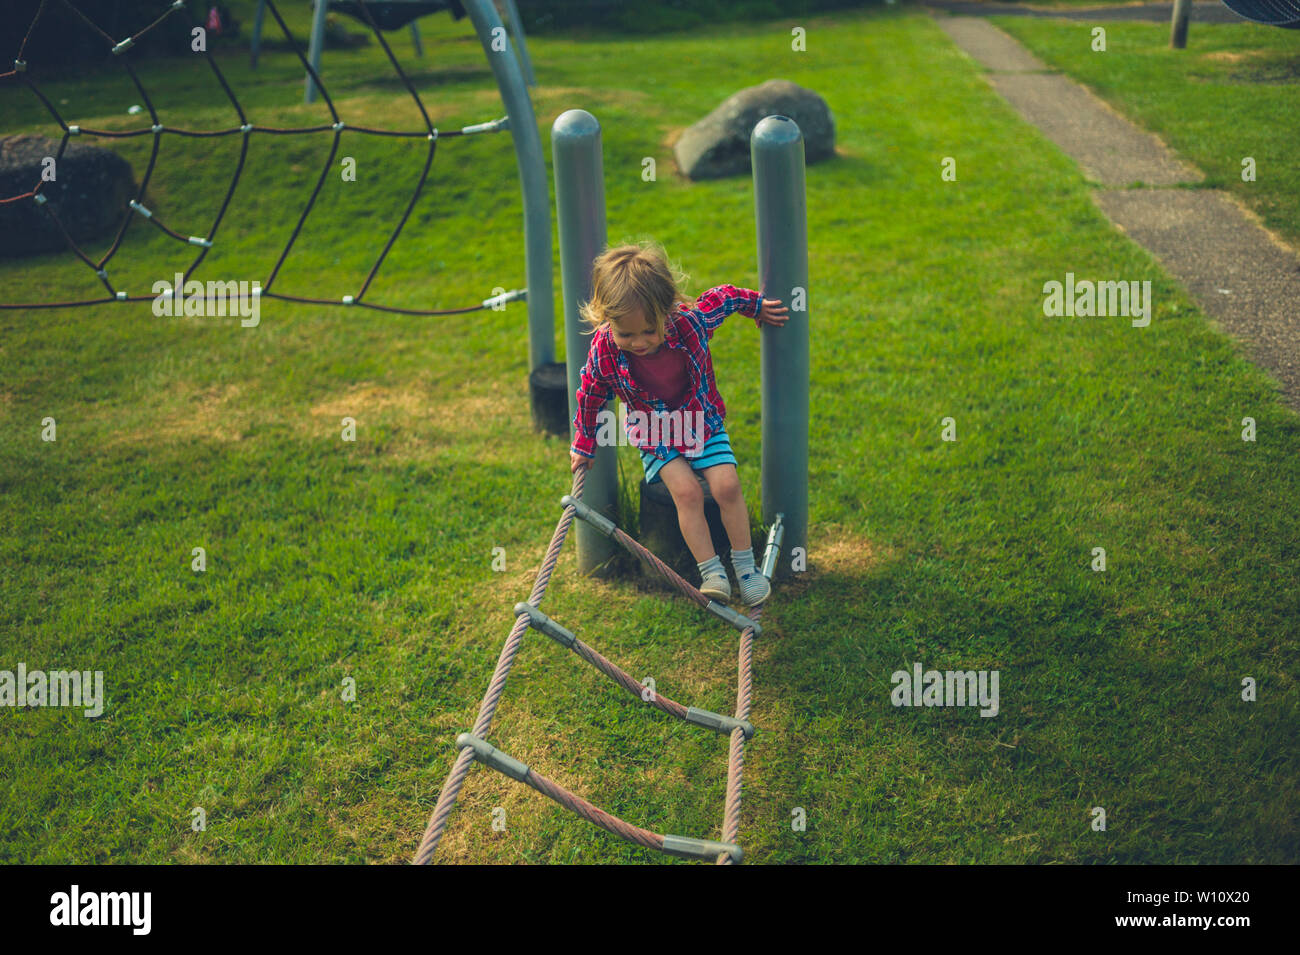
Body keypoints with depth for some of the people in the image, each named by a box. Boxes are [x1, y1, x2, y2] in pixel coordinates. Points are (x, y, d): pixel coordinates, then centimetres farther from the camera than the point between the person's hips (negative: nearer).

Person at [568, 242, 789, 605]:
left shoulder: (691, 321, -26)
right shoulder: (605, 349, -23)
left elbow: (724, 297, -4)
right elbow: (591, 394, -4)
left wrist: (757, 305, 14)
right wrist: (584, 444, 7)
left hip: (702, 422, 0)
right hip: (655, 436, 0)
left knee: (727, 484, -15)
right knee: (686, 490, -22)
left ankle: (745, 565, 4)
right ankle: (711, 571, -14)